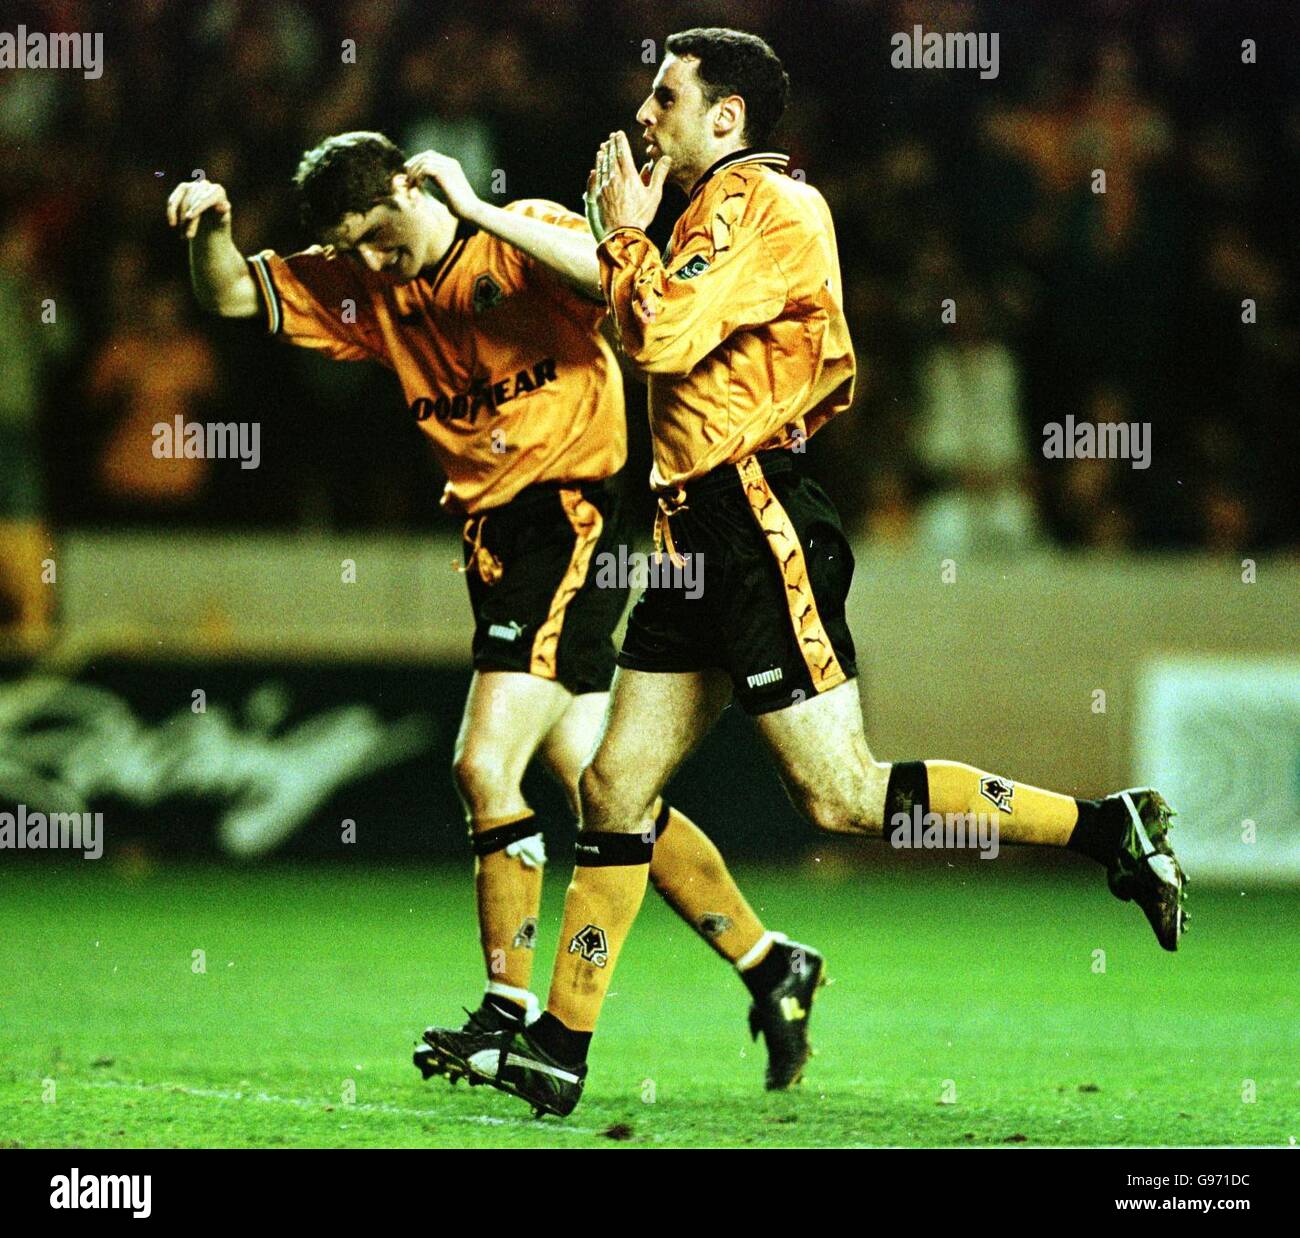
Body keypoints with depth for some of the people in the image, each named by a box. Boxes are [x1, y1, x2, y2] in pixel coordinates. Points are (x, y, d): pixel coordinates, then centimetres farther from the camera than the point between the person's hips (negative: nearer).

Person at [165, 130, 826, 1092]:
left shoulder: (525, 238, -7)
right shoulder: (365, 287, 12)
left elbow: (616, 277, -26)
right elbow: (233, 296, 14)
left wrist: (478, 212, -26)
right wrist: (211, 228, -7)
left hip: (573, 516, -8)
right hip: (497, 540, 8)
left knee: (487, 764, -15)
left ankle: (512, 1010, -8)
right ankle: (770, 967, 15)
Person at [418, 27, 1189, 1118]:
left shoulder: (753, 202, -10)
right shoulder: (730, 207, 22)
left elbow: (662, 333, -21)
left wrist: (626, 230, -7)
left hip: (759, 530, -10)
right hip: (706, 535, 10)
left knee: (840, 795, -13)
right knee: (617, 784, 6)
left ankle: (1109, 827, -7)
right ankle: (557, 1052, 7)